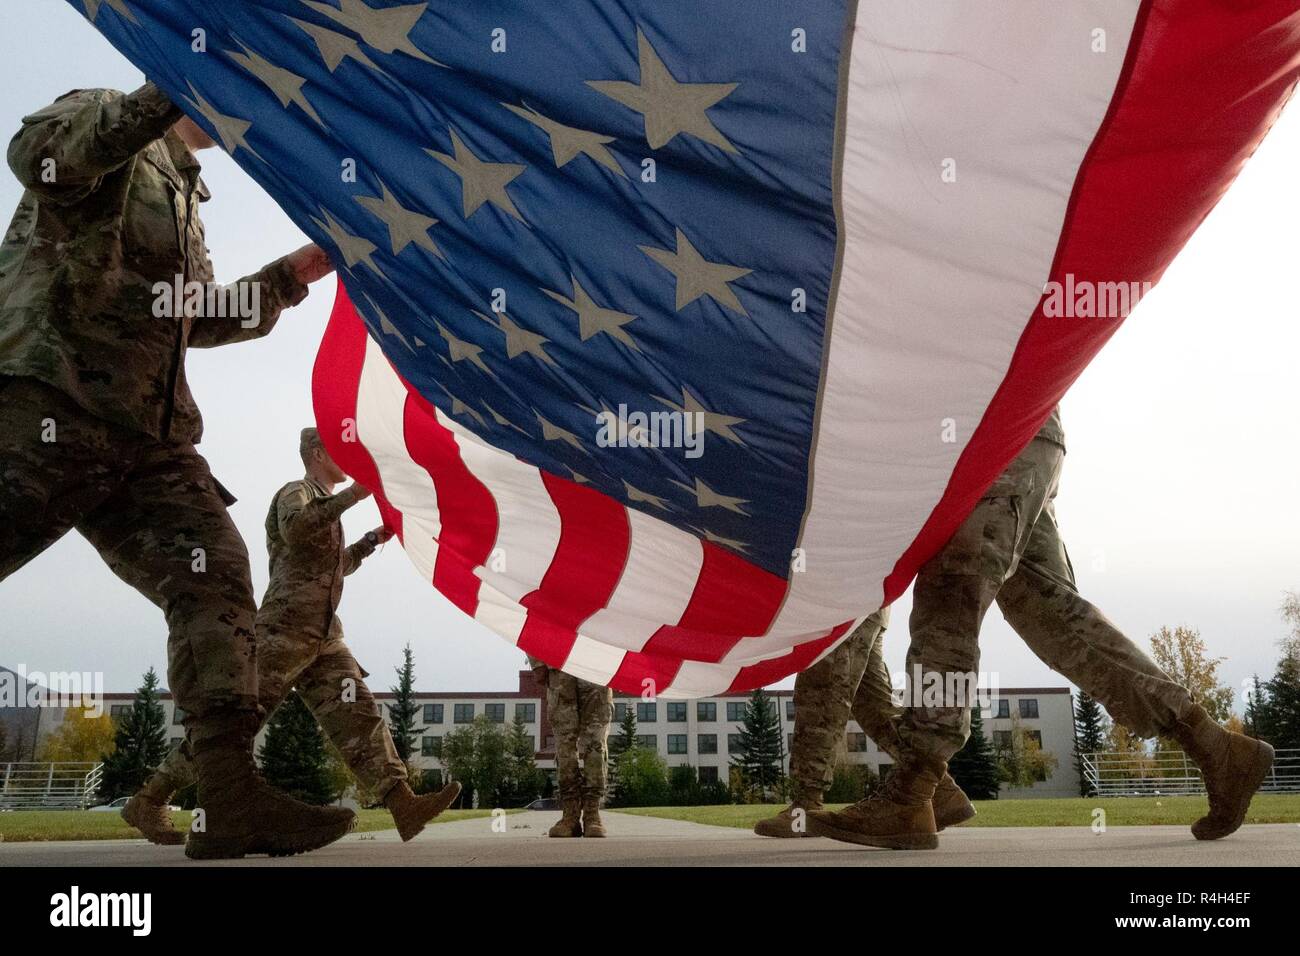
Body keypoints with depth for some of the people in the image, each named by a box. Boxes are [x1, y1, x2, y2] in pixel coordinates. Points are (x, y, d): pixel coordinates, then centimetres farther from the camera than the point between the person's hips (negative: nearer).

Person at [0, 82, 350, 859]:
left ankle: (234, 796, -10)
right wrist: (171, 94, -20)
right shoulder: (105, 126, 6)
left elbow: (199, 318, 34)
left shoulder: (181, 194, 30)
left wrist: (295, 275, 29)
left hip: (148, 440, 8)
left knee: (215, 576, -6)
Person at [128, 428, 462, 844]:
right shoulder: (296, 491, 0)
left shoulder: (325, 506, 27)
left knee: (358, 715, -5)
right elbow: (295, 529, -25)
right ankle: (149, 800, 3)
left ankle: (404, 806, -13)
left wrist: (372, 540, 26)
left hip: (324, 637, 9)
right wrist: (351, 495, -23)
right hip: (285, 628, -9)